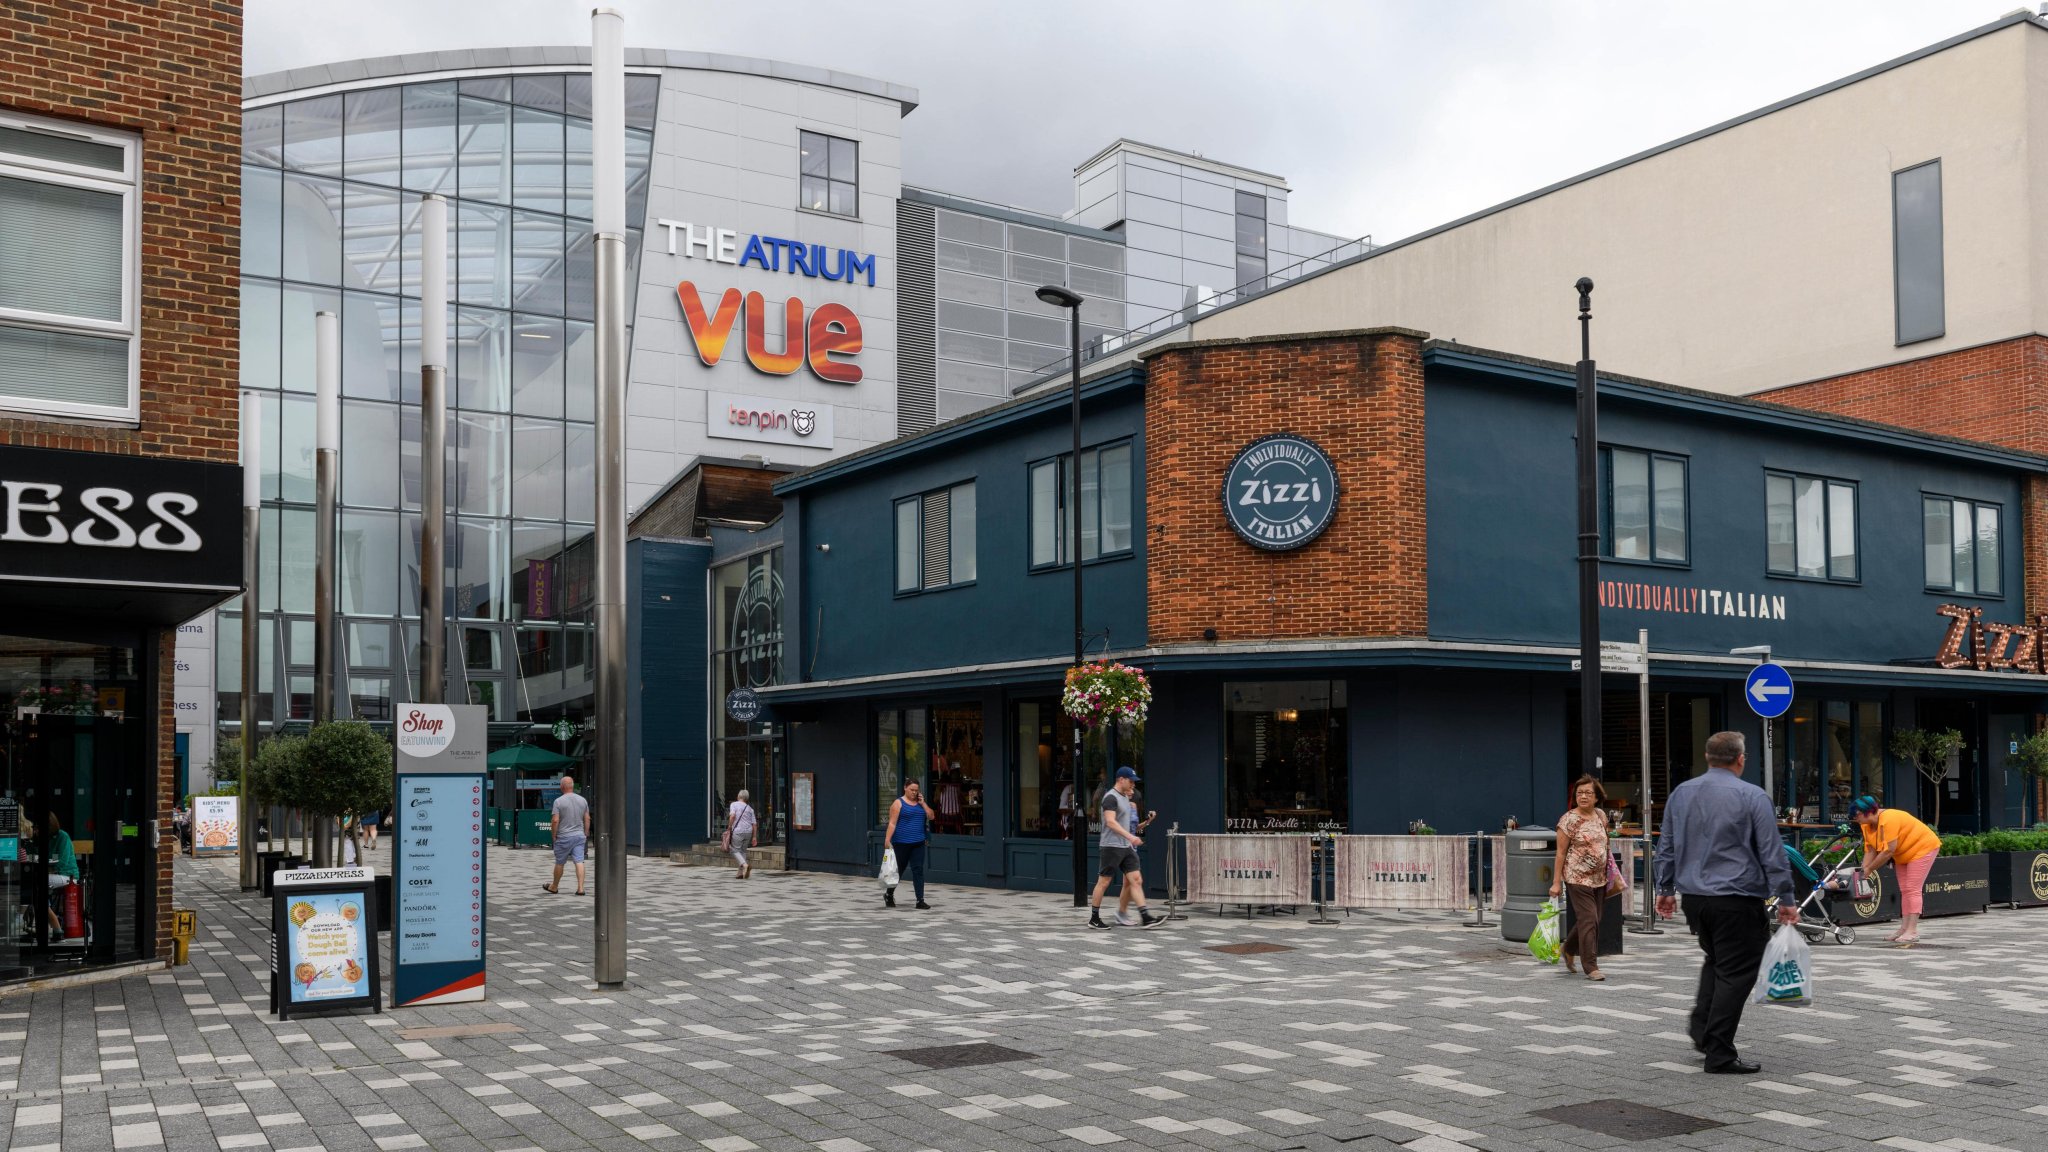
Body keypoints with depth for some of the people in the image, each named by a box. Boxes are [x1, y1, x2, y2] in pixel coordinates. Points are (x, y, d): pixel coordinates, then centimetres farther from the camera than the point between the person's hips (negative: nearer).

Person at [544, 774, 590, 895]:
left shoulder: (559, 801, -10)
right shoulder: (583, 800, 5)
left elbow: (555, 821, -13)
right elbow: (587, 819, 8)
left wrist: (553, 836, -2)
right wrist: (586, 835, 16)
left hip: (564, 837, -3)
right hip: (579, 835, 3)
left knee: (559, 863, 11)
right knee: (579, 861, -1)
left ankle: (554, 886, 26)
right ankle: (580, 888, -9)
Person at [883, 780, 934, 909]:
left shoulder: (920, 803, 13)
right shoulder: (898, 803, -5)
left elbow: (931, 816, 7)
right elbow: (892, 823, -11)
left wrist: (923, 803, -1)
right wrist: (887, 840, -19)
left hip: (918, 843, 4)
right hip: (901, 843, -4)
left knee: (918, 870, -3)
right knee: (899, 869, 8)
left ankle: (920, 901, -4)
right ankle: (888, 894, 30)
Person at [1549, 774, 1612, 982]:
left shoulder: (1601, 816, 7)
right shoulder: (1568, 820, -10)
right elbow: (1561, 852, -9)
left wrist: (1610, 873, 20)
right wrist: (1556, 882, -11)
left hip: (1599, 879, 6)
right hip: (1578, 878, -6)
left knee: (1589, 920, 13)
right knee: (1589, 920, -9)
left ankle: (1569, 949, 36)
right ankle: (1591, 967, -3)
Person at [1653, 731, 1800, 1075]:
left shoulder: (1681, 793, 8)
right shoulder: (1752, 796, -8)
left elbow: (1666, 846, 14)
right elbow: (1772, 852, -8)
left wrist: (1665, 888, 22)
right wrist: (1785, 899, -2)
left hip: (1693, 897, 6)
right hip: (1737, 899, -6)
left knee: (1716, 960, 24)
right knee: (1735, 973, 1)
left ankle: (1701, 1030, 18)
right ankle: (1719, 1053, 2)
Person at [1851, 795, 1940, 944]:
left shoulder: (1888, 820, -33)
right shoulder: (1867, 825, -4)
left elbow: (1888, 851, -34)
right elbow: (1870, 849, -6)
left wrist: (1870, 868, -26)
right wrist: (1864, 870, -18)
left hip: (1922, 847, -10)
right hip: (1903, 854, 10)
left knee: (1913, 890, -13)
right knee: (1904, 890, 10)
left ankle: (1912, 931, -13)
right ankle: (1904, 928, 14)